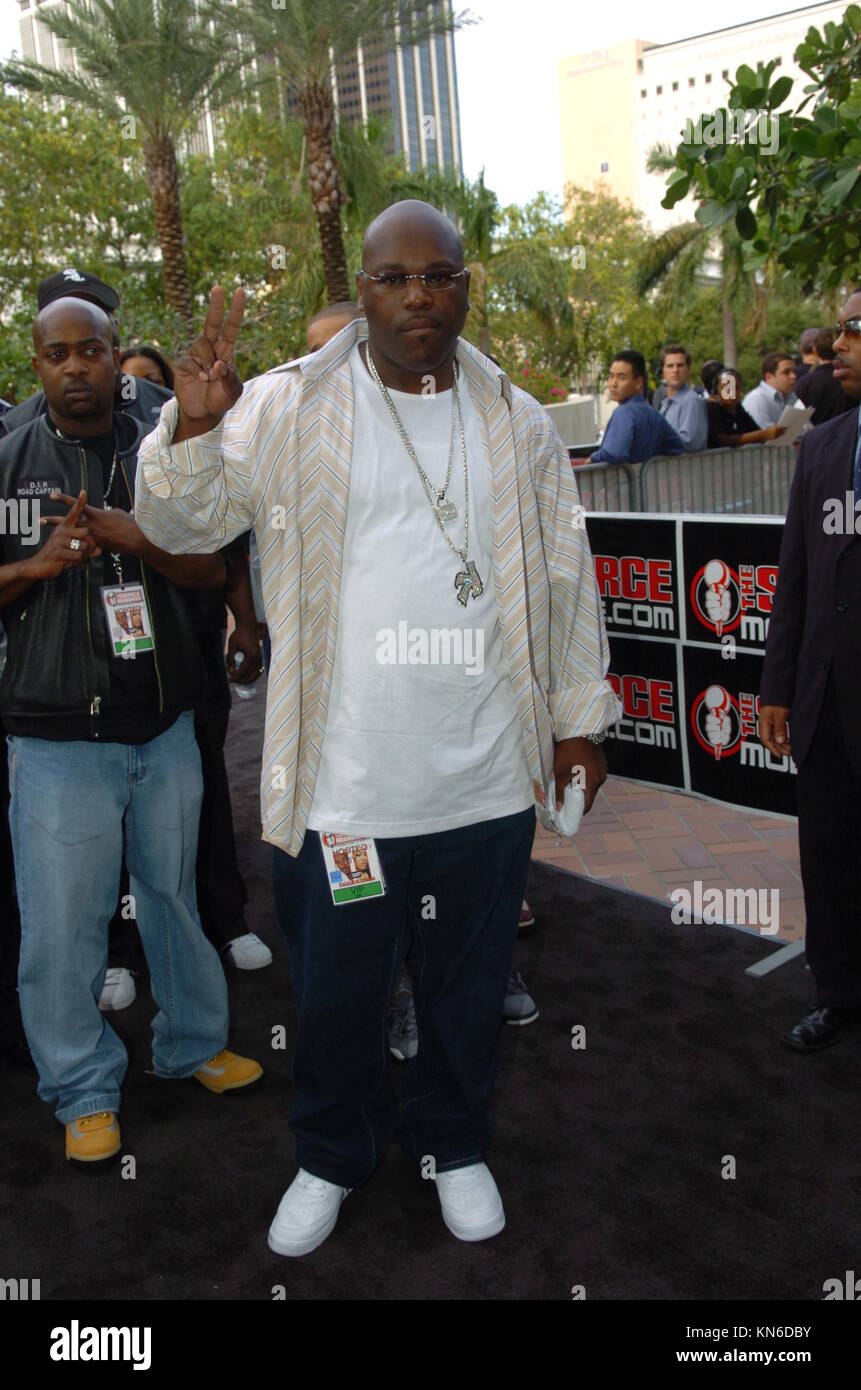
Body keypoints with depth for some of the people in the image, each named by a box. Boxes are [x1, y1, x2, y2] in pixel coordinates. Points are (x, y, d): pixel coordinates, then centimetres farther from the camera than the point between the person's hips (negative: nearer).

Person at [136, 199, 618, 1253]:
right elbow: (182, 523, -3)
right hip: (341, 780, -2)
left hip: (487, 778, 3)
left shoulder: (518, 423, 6)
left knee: (469, 985, 18)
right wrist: (193, 426, -23)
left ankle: (452, 1143, 44)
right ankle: (331, 1158, 40)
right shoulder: (286, 409, -3)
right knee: (335, 992, 12)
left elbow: (564, 577, 11)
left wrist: (579, 714, 11)